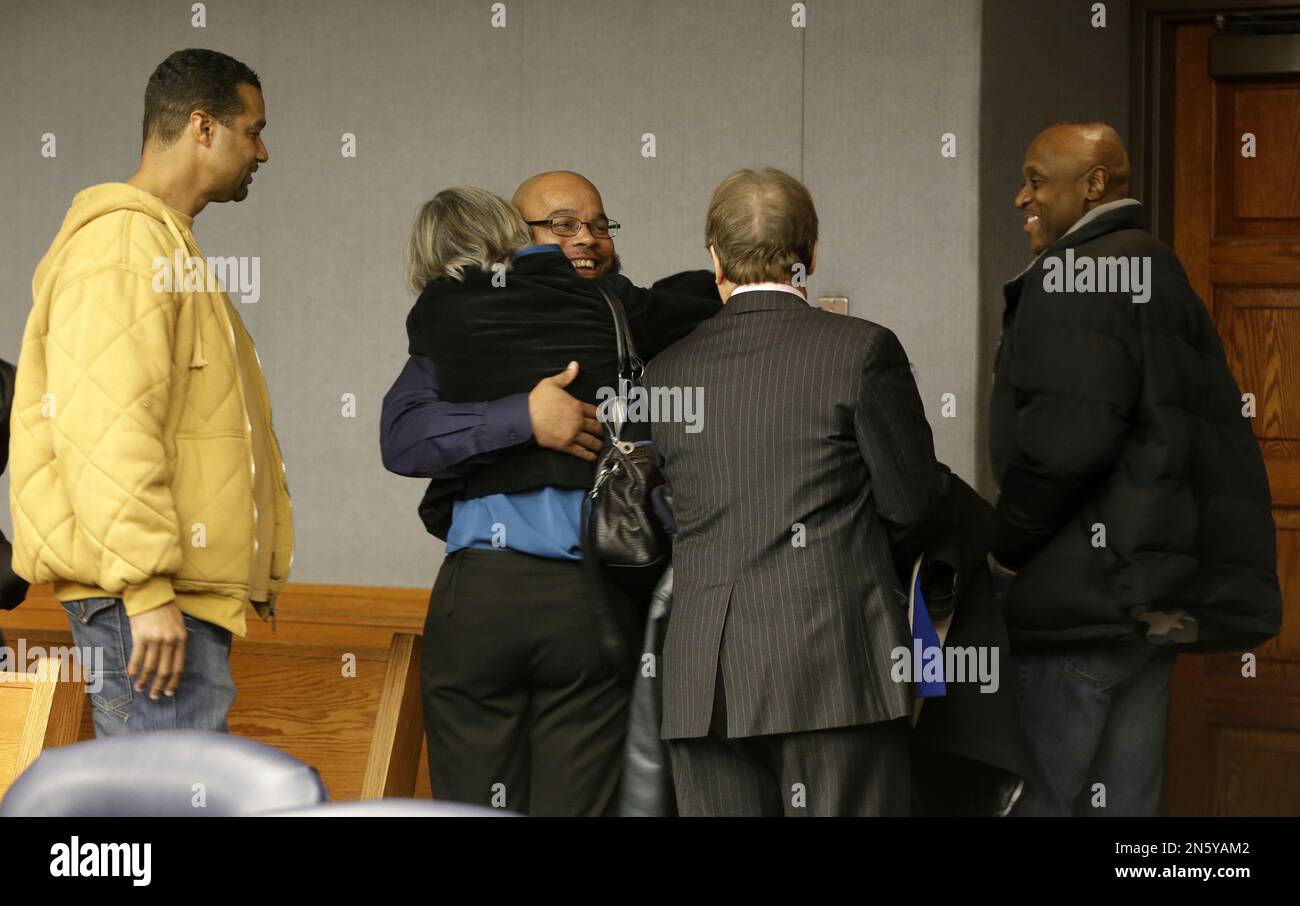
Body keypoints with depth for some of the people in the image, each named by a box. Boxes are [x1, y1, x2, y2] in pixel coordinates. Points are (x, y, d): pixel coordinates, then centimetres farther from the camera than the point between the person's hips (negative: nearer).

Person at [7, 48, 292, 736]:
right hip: (151, 597, -11)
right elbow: (103, 427, -20)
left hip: (190, 593, 11)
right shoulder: (122, 242, -9)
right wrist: (146, 587, -25)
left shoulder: (165, 242, 25)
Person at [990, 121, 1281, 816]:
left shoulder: (1073, 276, -13)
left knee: (1037, 798, -5)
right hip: (1153, 601, 9)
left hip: (1079, 601, -9)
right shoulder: (1162, 276, 18)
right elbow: (1223, 445, 20)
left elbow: (1063, 439, -24)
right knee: (1123, 801, 12)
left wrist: (1006, 550, -10)